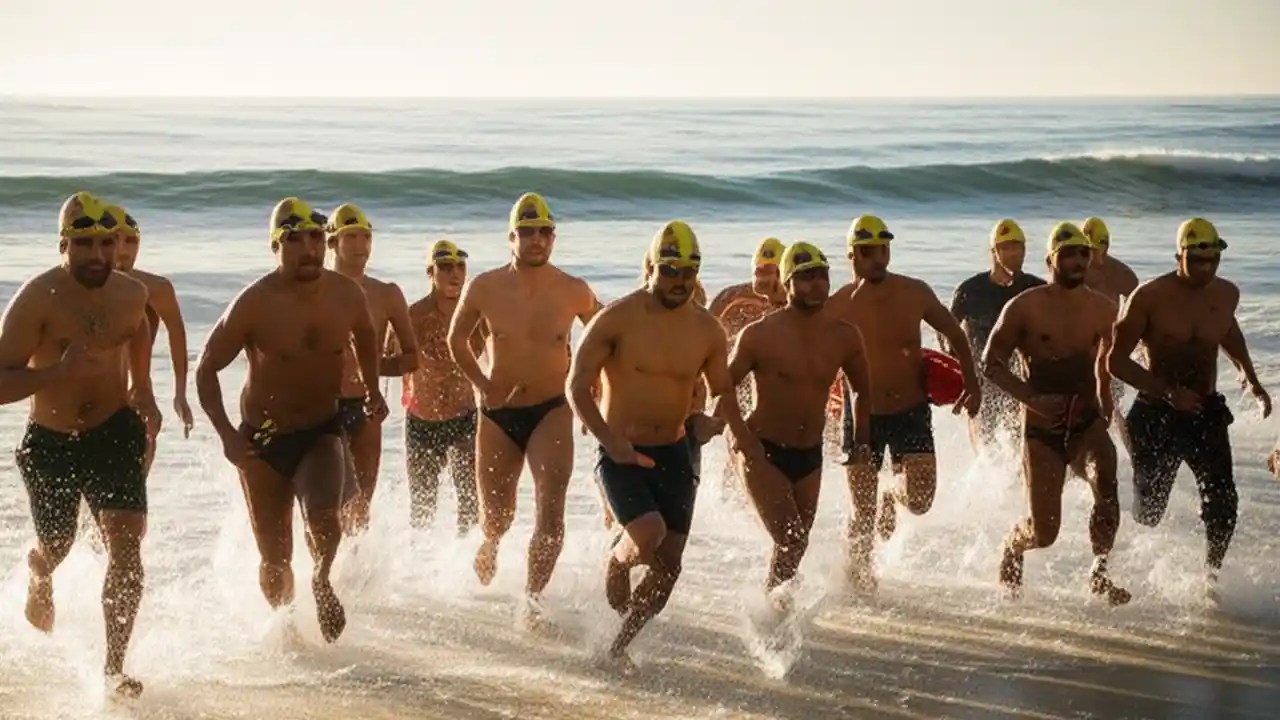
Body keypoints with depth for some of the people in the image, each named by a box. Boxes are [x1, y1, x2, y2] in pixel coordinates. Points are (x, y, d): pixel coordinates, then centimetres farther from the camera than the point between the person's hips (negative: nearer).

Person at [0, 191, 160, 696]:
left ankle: (114, 668, -8)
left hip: (115, 433, 2)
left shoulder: (132, 293, -6)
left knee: (126, 546, -14)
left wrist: (143, 389, 15)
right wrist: (58, 372, -38)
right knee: (55, 548, 18)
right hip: (50, 443, -2)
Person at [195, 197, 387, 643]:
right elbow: (206, 368, -10)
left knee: (323, 513, -27)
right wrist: (226, 434, -20)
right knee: (275, 558, 5)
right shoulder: (255, 304, -19)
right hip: (263, 439, -1)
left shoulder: (347, 296, -8)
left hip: (323, 430, 1)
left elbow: (365, 337, 18)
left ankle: (322, 581, 5)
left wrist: (372, 389, 12)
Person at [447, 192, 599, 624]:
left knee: (551, 510, -20)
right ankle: (489, 545, 49)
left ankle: (533, 598, -16)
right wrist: (481, 384, 4)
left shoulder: (574, 292, -6)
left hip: (551, 413, -1)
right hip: (498, 414, 1)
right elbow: (457, 339, 11)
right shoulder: (484, 288, -6)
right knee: (496, 518, 13)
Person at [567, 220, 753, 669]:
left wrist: (748, 443, -5)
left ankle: (620, 645, 20)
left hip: (673, 453, 5)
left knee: (668, 564, 1)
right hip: (620, 454, -5)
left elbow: (722, 392, 13)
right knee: (648, 532, -27)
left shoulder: (708, 331, 2)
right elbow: (577, 386, -13)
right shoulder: (617, 319, -11)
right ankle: (616, 563, 10)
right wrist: (611, 442, -26)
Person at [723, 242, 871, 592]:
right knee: (790, 542, -19)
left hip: (810, 455, 5)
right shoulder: (760, 335, -11)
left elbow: (863, 391, 15)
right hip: (764, 453, -5)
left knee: (796, 545, 14)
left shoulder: (844, 337, 0)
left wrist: (861, 444, 9)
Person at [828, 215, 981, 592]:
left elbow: (955, 334, 8)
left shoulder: (915, 293, -5)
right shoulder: (837, 307, -10)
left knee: (919, 501, -11)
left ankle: (893, 494, 26)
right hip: (862, 416, -1)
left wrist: (970, 381, -1)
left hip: (912, 411, 1)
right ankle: (857, 570, 26)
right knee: (863, 512, 0)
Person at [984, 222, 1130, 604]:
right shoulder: (1024, 307, -7)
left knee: (1105, 482, -31)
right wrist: (1032, 398, -16)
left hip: (1087, 425, 2)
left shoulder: (1103, 308, 4)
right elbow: (991, 364, -4)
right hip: (1042, 430, -2)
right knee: (1044, 533, -2)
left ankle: (1099, 572, -16)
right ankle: (1012, 547, 35)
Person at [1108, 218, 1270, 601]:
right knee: (1148, 511, 6)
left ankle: (1211, 578, 10)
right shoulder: (1149, 297, -15)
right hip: (1156, 415, -3)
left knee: (1222, 504, -10)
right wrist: (1167, 391, -23)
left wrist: (1251, 379, 15)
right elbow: (1116, 360, -13)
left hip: (1206, 413, 3)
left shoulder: (1227, 295, 0)